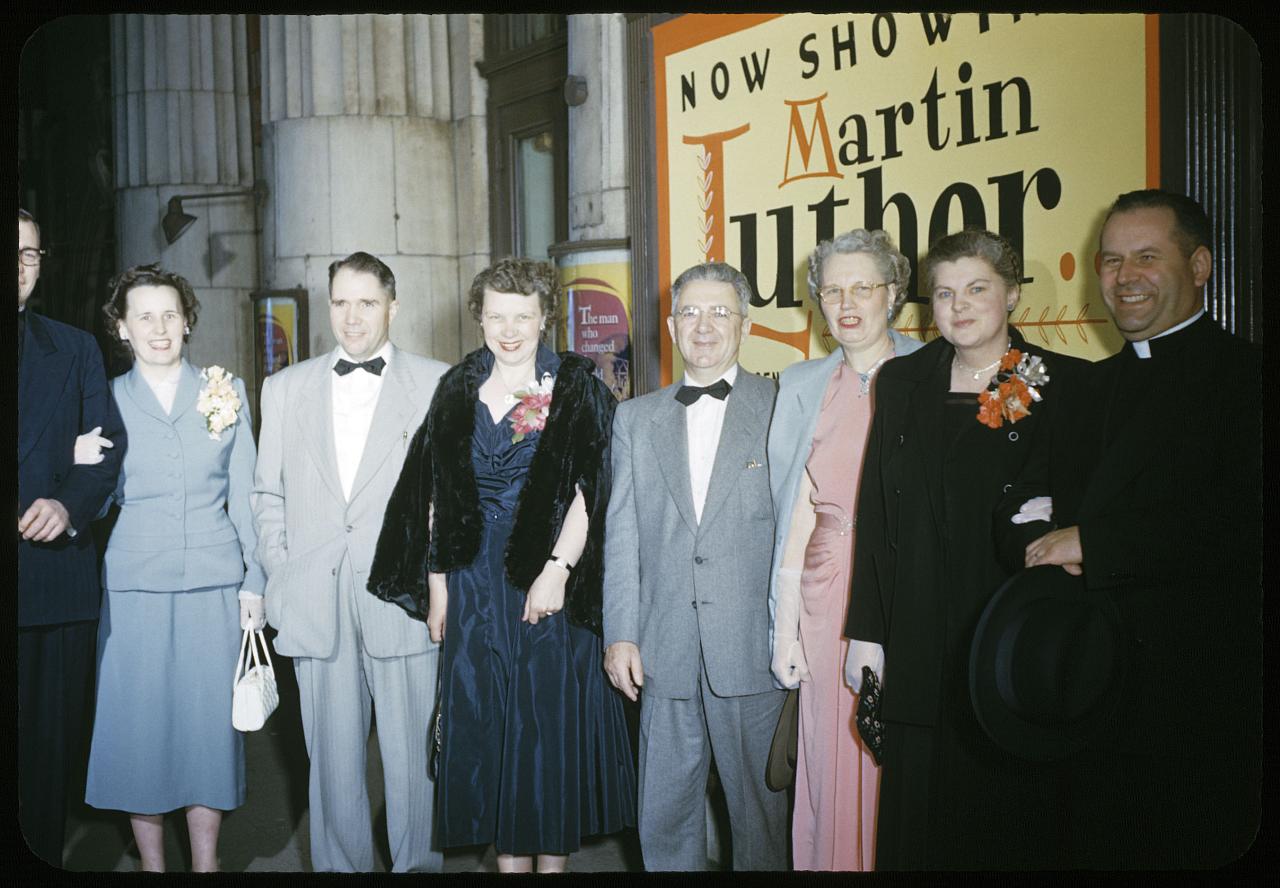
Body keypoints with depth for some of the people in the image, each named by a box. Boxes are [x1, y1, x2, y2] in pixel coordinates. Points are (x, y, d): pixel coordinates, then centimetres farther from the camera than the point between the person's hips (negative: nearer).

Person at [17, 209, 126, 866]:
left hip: (56, 572, 2)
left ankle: (44, 862, 16)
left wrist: (70, 503, -12)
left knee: (51, 746, 6)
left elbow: (109, 446, 7)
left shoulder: (77, 350, 14)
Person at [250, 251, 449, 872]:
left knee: (412, 756, 2)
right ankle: (339, 865, 22)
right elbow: (267, 492, 15)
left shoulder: (437, 384, 5)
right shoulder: (285, 387, 14)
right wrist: (279, 576, 5)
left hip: (405, 603, -2)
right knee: (332, 757, 8)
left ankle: (418, 865, 17)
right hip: (315, 606, 2)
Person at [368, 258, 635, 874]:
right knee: (488, 724, 7)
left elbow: (589, 491, -9)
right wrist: (437, 585, 4)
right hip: (474, 585, 4)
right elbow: (435, 497, 9)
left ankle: (554, 857, 14)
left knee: (553, 721, 2)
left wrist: (558, 569, -19)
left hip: (550, 580, -3)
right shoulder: (456, 392, 9)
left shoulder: (576, 388, -2)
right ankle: (509, 859, 18)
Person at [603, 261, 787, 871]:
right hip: (665, 653, 3)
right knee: (663, 817, 10)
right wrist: (620, 633, 1)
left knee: (761, 813, 7)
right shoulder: (635, 417, 12)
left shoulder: (783, 408, 2)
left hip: (754, 646, -2)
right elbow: (621, 531, 8)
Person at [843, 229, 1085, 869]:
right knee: (924, 818, 7)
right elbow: (875, 516, 8)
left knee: (1020, 821, 6)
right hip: (925, 644, 2)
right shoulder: (902, 383, 9)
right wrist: (867, 631, 3)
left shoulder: (1067, 385, 1)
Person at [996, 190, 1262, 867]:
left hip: (1202, 705, -6)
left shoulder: (1245, 376, -7)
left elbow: (1245, 525, -21)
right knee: (1095, 852, 13)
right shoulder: (1088, 390, 16)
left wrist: (1092, 542, -18)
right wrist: (1039, 539, -13)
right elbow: (1017, 505, 11)